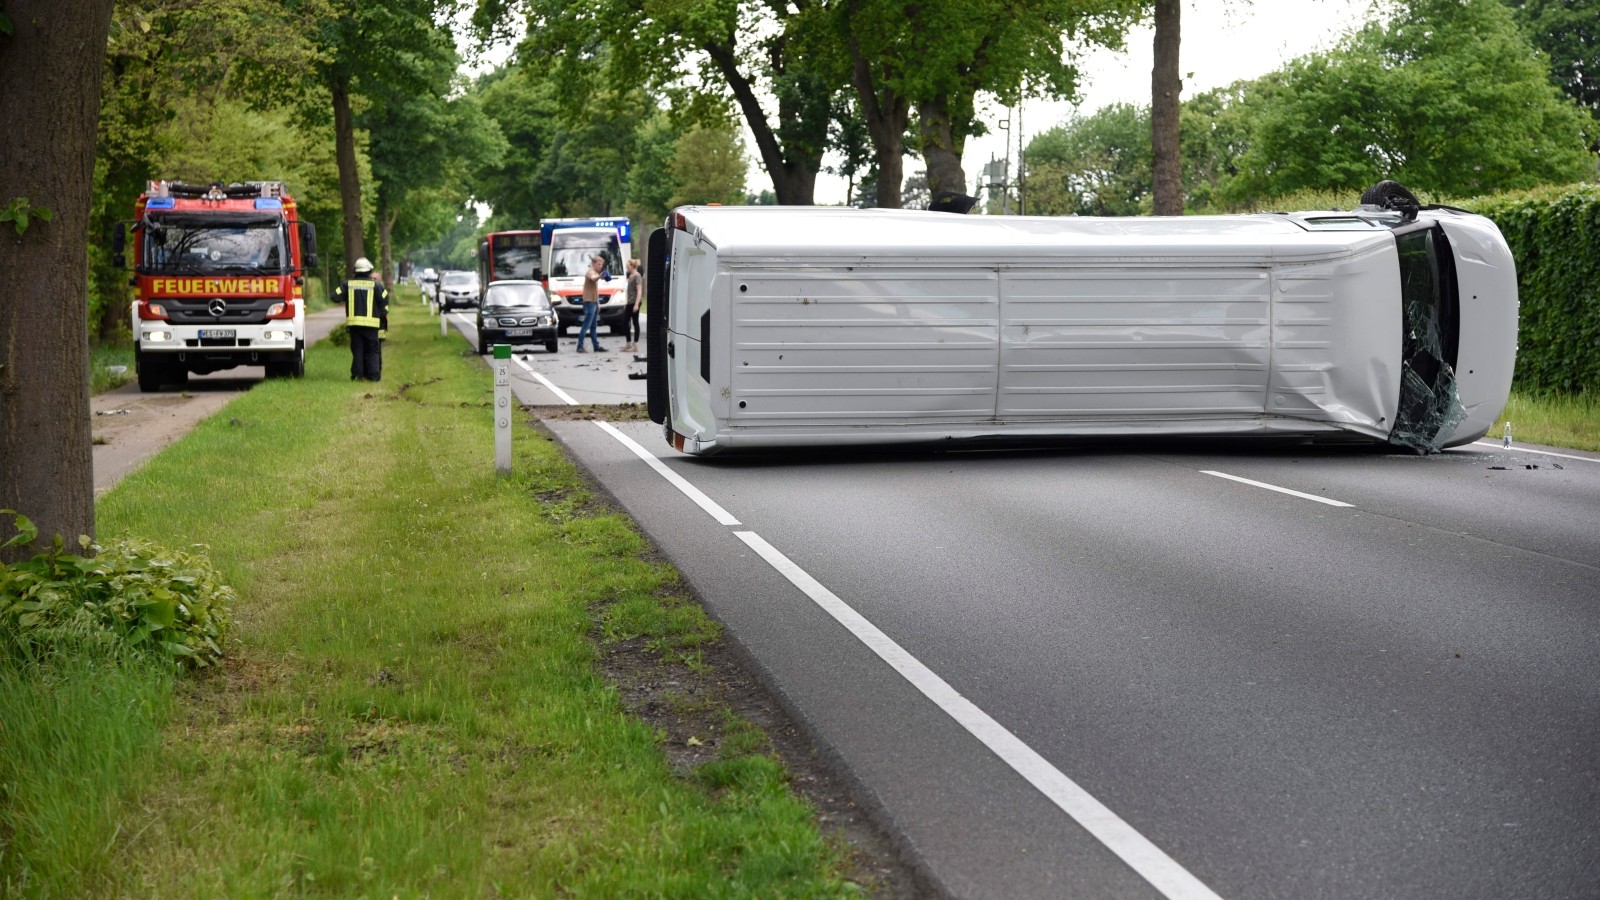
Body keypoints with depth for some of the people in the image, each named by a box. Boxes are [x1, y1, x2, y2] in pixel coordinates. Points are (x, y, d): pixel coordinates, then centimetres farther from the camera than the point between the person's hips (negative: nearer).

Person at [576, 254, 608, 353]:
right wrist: (601, 276, -59)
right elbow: (593, 278, -37)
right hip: (589, 301, -10)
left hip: (594, 302, 10)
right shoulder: (590, 272, -10)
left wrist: (598, 303, 24)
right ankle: (580, 346, -12)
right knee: (586, 325, -12)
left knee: (594, 326, 12)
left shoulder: (595, 273, 20)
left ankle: (596, 346, 15)